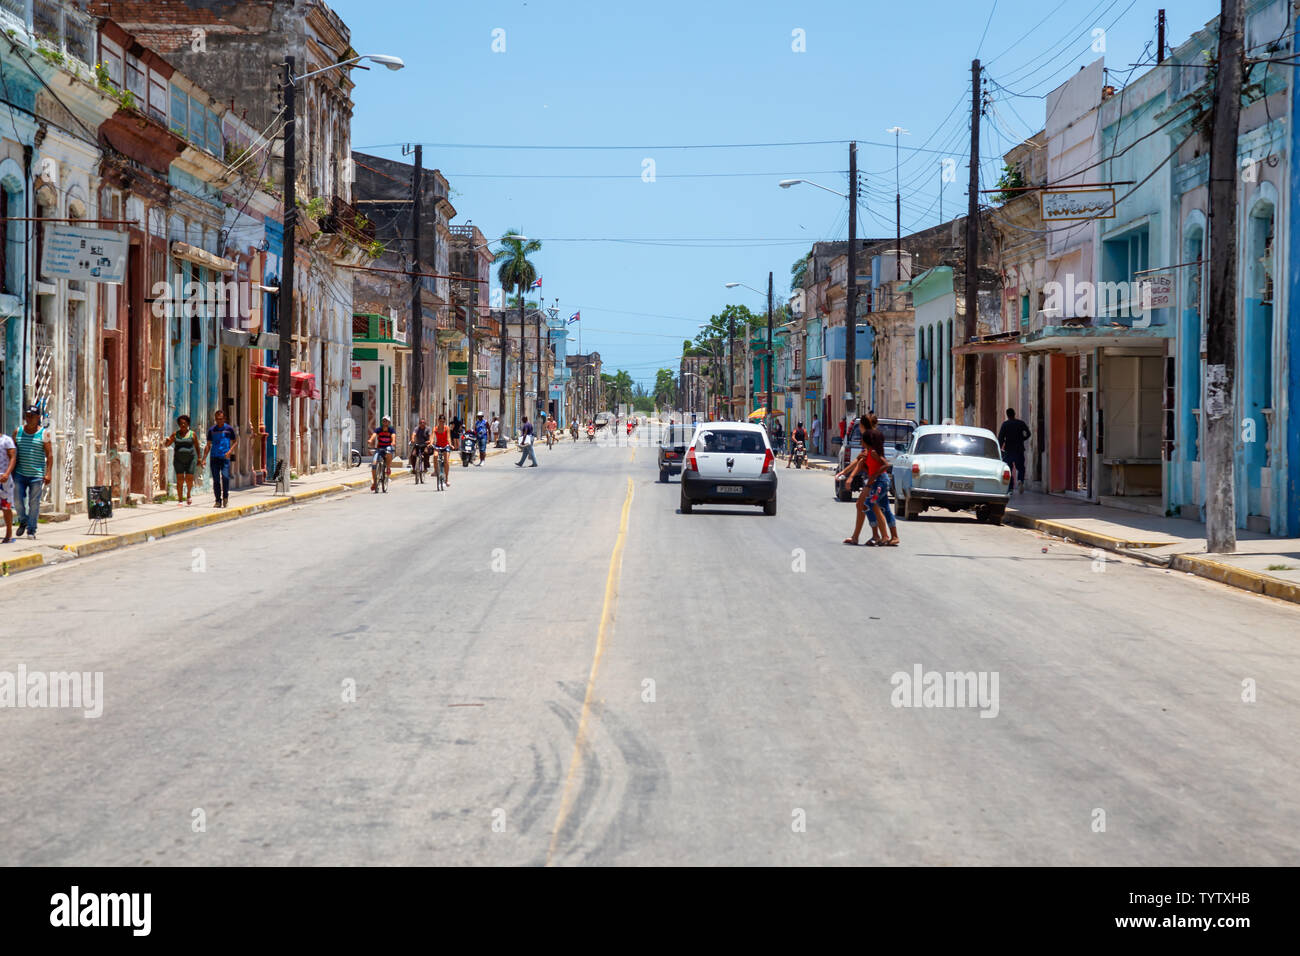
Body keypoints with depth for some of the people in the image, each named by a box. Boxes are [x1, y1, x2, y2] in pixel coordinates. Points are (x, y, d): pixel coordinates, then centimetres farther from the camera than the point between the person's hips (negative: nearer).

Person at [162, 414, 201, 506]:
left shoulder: (192, 434, 1)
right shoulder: (175, 434, 4)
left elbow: (197, 446, 8)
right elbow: (166, 444, 5)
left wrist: (198, 459, 8)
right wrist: (167, 441, -17)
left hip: (190, 459, -1)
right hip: (179, 460, 1)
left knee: (189, 479, -5)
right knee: (180, 480, -7)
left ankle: (189, 494, 23)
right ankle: (180, 500, -4)